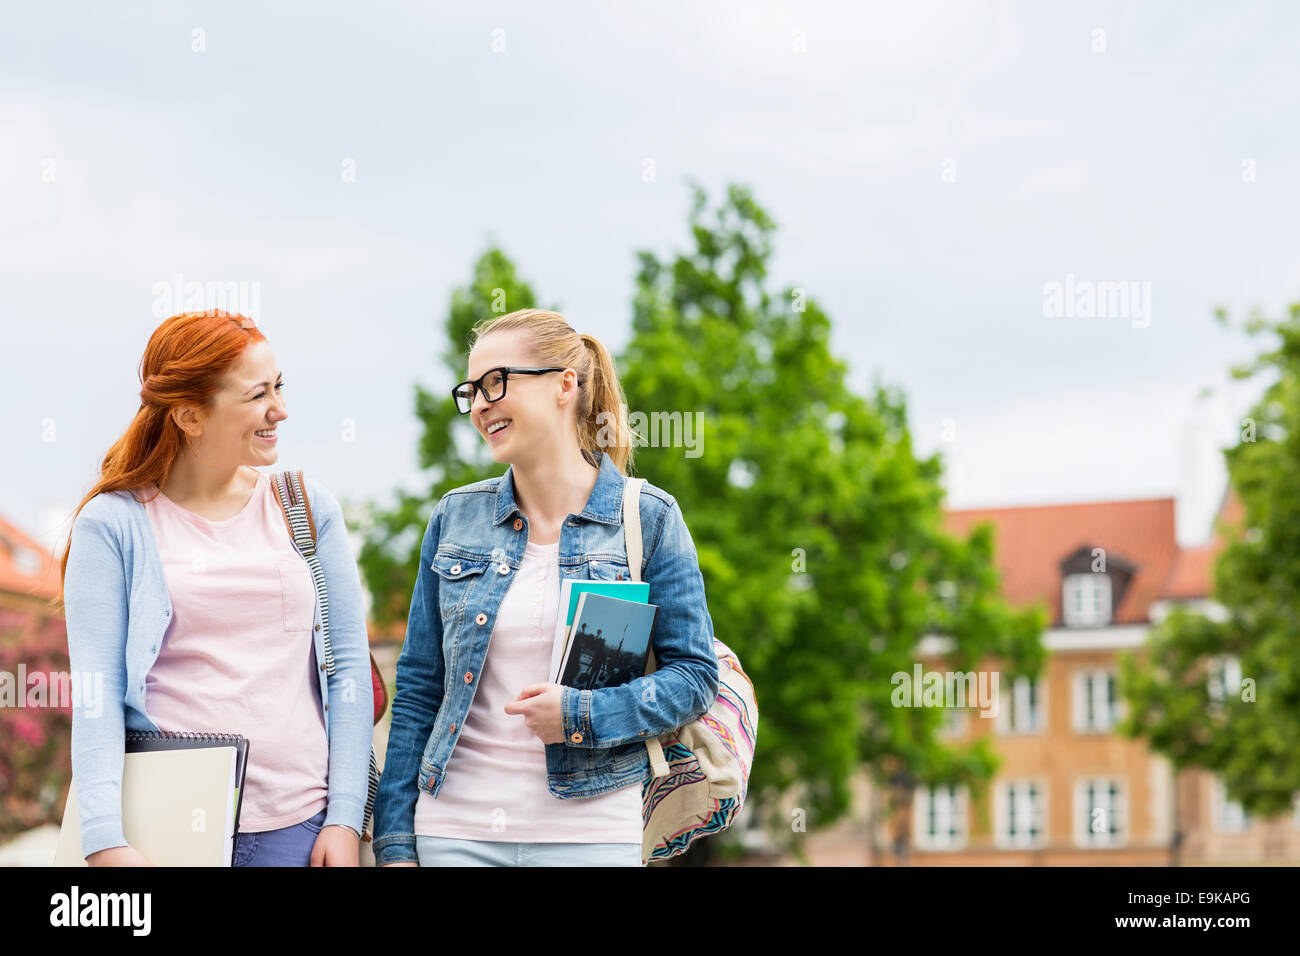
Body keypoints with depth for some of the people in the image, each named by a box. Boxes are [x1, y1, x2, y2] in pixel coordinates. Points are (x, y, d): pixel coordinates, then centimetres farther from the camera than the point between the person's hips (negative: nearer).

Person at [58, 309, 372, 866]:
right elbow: (97, 692, -6)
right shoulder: (111, 524, 0)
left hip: (297, 822, 3)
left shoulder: (310, 509, 9)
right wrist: (105, 841, -16)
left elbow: (349, 666, 7)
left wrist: (345, 818, -1)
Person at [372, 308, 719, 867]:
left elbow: (695, 677, -1)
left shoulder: (647, 518, -1)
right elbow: (417, 688, 9)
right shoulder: (455, 518, 7)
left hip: (589, 833, -2)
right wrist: (395, 842, 4)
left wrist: (583, 715, -16)